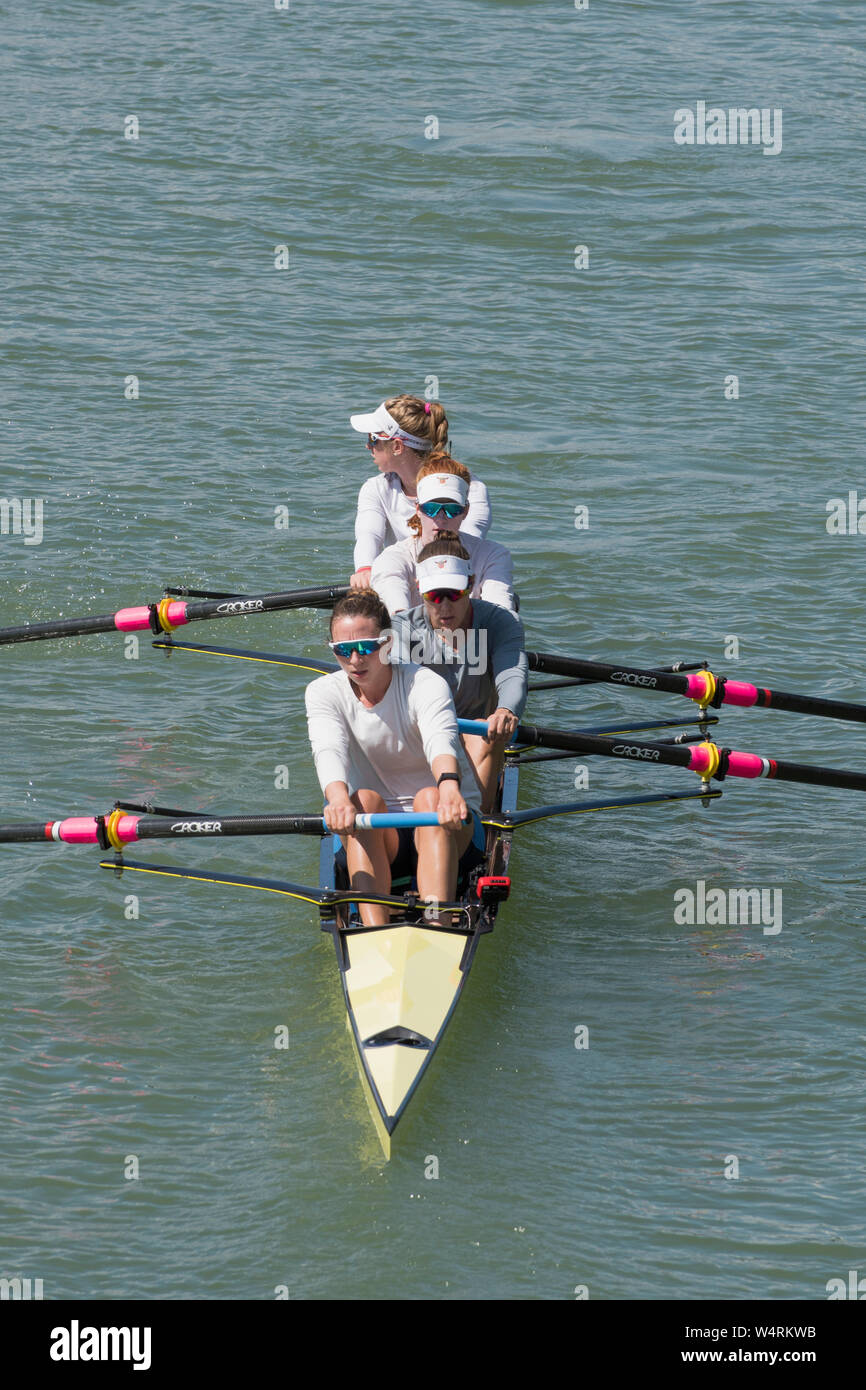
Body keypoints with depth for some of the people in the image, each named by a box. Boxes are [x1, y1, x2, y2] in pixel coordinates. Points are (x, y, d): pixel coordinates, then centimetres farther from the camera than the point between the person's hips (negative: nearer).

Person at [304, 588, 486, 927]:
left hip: (451, 835, -2)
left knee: (430, 797, -34)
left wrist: (449, 786, -56)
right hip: (377, 839, 2)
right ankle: (374, 933, -50)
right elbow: (328, 748, -24)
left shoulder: (426, 685, -11)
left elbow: (441, 741, -32)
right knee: (366, 799, -31)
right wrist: (338, 797, -48)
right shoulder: (324, 693, -3)